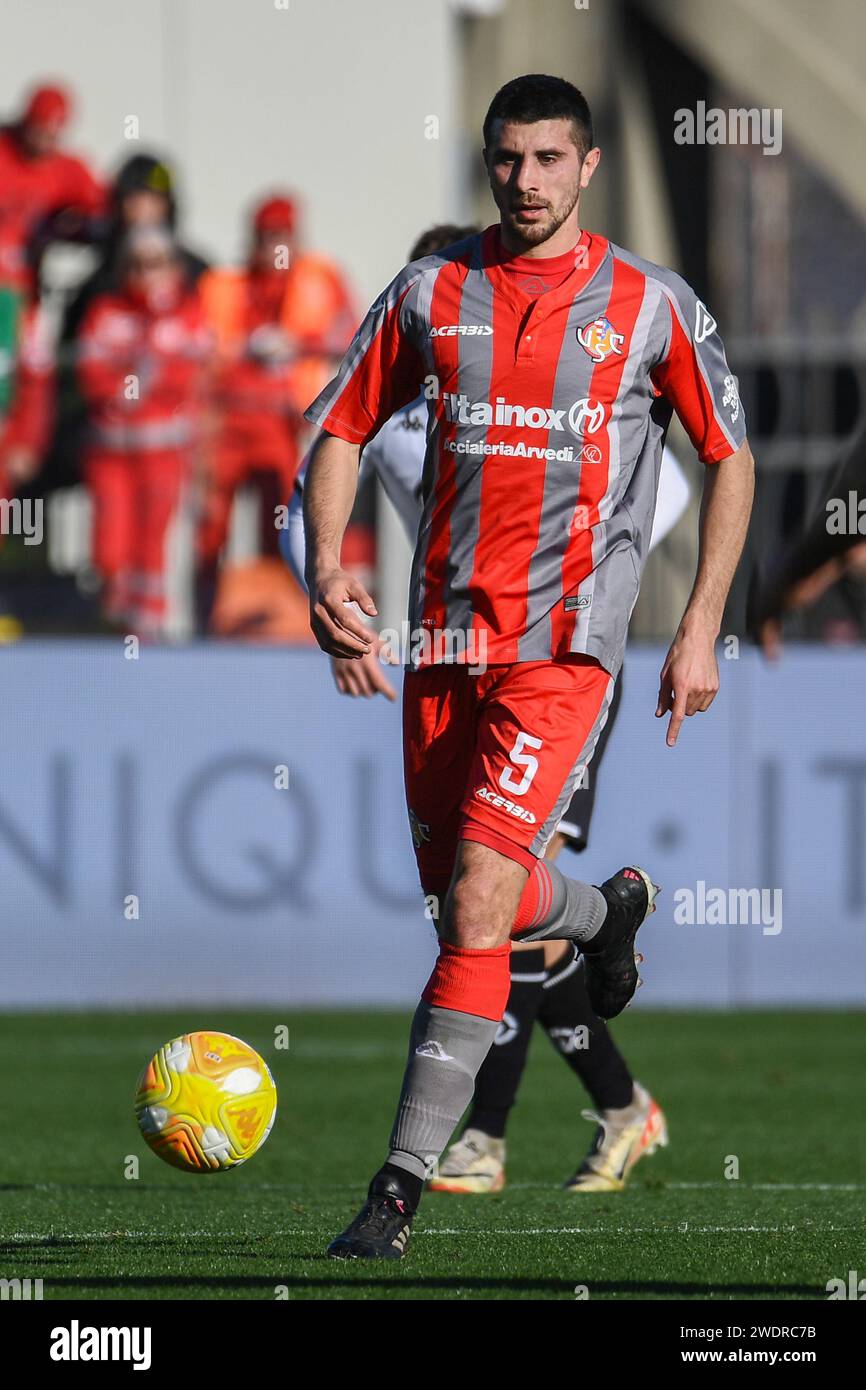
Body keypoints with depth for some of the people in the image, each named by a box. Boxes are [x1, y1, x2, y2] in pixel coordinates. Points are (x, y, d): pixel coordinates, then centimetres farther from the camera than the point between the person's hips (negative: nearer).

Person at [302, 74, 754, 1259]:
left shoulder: (652, 306, 1)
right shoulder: (431, 294, 7)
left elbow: (731, 459, 9)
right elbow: (341, 427, 13)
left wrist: (701, 629, 3)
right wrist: (324, 563, -5)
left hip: (565, 640, -4)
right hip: (444, 635, 4)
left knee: (477, 897, -17)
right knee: (466, 898, 12)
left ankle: (403, 1189, -16)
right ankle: (608, 910, 49)